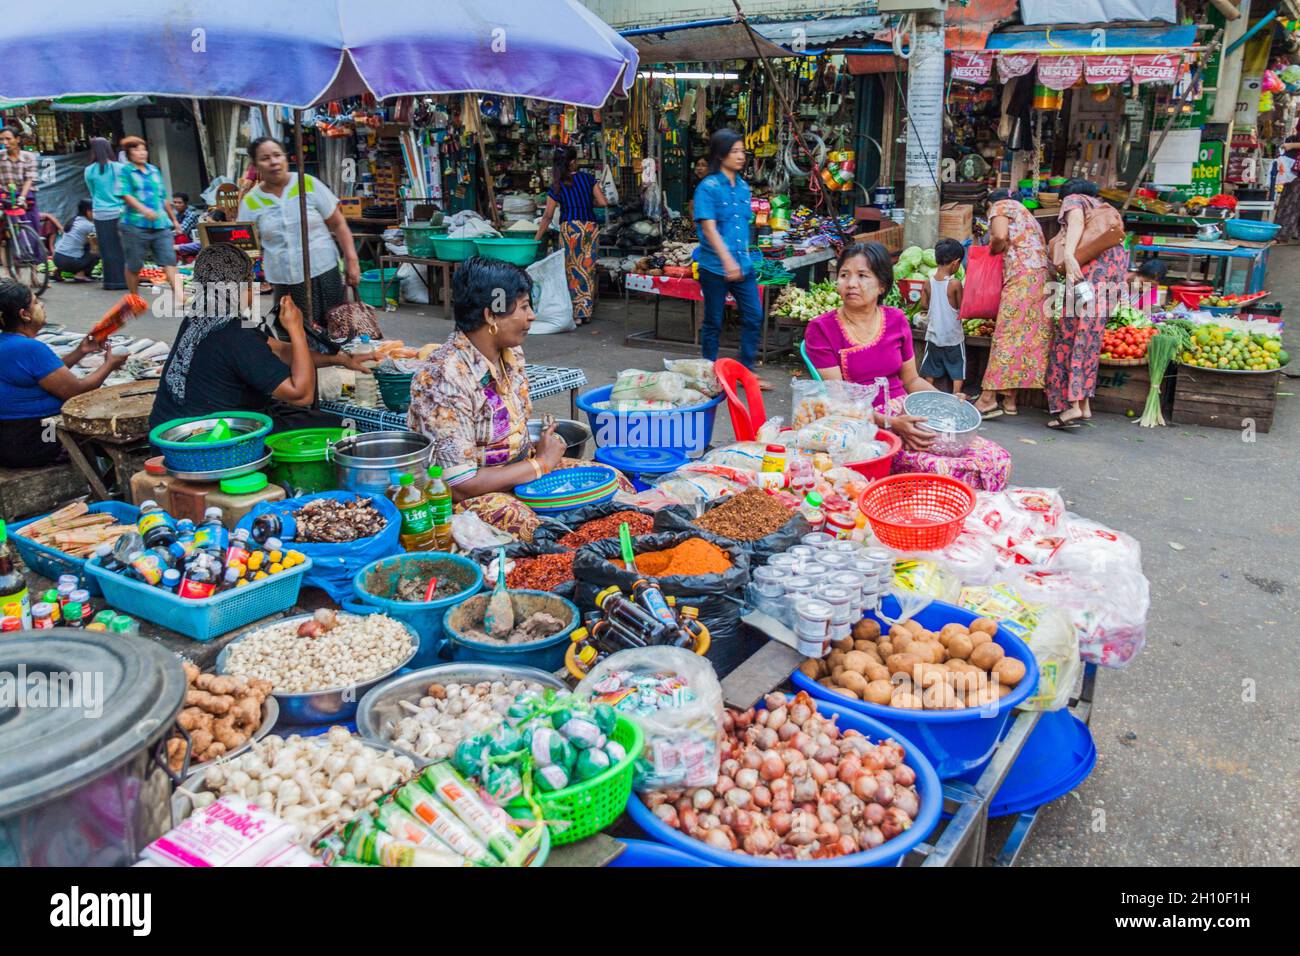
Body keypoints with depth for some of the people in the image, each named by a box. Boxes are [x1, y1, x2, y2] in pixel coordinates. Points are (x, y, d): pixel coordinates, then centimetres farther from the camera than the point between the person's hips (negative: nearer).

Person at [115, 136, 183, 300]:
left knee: (169, 261, -10)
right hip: (136, 225, -4)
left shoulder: (154, 170, 17)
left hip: (160, 224, 4)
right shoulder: (124, 170, 1)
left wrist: (174, 220, 27)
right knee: (134, 266, 6)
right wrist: (144, 209, -28)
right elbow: (125, 194, -13)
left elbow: (163, 197, 24)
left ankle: (179, 297, -20)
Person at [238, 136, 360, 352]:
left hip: (324, 273, -1)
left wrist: (352, 261, -4)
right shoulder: (250, 201, 4)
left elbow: (338, 224, 2)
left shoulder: (309, 184, 0)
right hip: (284, 282, 1)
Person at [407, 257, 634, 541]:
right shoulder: (444, 376, -24)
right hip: (470, 496, -8)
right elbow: (460, 483, -25)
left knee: (614, 483, -5)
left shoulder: (511, 353, 2)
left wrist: (543, 453, -7)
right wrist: (541, 463, -18)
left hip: (519, 469, 8)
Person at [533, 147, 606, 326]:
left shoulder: (556, 187, 2)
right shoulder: (588, 178, 5)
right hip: (590, 227, 2)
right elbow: (603, 202, 1)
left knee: (573, 270, 4)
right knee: (588, 269, 8)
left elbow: (547, 216, 1)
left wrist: (536, 239, 7)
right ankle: (587, 311, 12)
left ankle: (576, 313, 2)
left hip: (570, 228, -2)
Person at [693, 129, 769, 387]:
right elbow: (709, 228, -19)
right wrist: (727, 260, -29)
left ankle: (747, 371, 18)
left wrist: (744, 257, 18)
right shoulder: (708, 187, -11)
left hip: (743, 266, 6)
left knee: (754, 317, 4)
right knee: (713, 322, 6)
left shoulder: (743, 186, 10)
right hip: (715, 267, -6)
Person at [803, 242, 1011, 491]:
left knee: (997, 460, -13)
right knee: (944, 470, -30)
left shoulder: (896, 320, 11)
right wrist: (890, 423, -21)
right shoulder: (821, 329, -4)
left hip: (908, 414, 6)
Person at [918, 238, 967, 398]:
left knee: (930, 370, 17)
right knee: (957, 368, 13)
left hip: (934, 335, 3)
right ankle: (956, 396, 11)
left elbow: (924, 305, 1)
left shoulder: (928, 283, -8)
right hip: (953, 335, -3)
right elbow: (961, 308, -10)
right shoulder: (955, 283, -19)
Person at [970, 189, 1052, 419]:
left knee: (1007, 333, -13)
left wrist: (992, 251, 9)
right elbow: (1043, 247, 22)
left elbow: (1000, 236, -11)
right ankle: (1010, 400, 4)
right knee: (1029, 335, 4)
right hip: (1042, 273, 9)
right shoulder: (1025, 213, 33)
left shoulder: (1000, 206, 8)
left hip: (1022, 274, -9)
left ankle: (988, 398, -16)